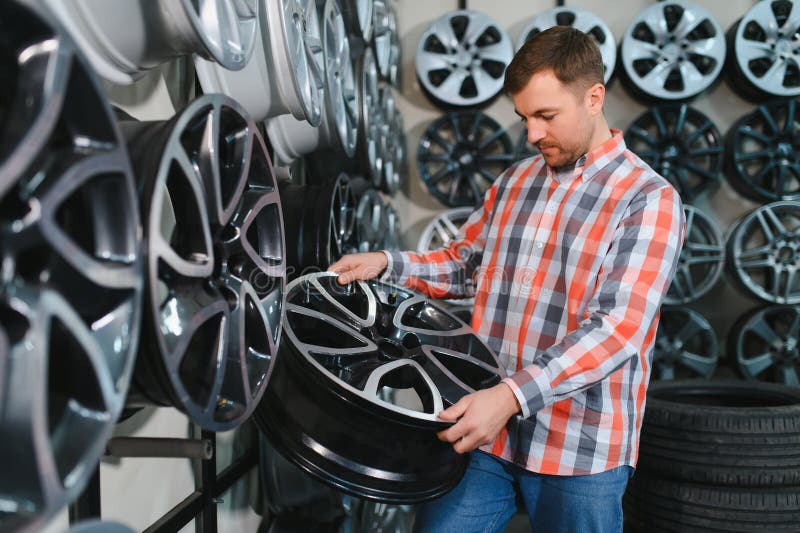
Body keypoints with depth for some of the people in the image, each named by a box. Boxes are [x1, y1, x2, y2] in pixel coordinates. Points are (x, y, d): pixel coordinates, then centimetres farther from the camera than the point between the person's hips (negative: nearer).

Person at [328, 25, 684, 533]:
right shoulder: (515, 181, 9)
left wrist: (512, 395, -30)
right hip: (485, 433, 5)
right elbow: (467, 263, 21)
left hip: (580, 453, -5)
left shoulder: (649, 199, -11)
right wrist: (389, 264, 4)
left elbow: (618, 329, -21)